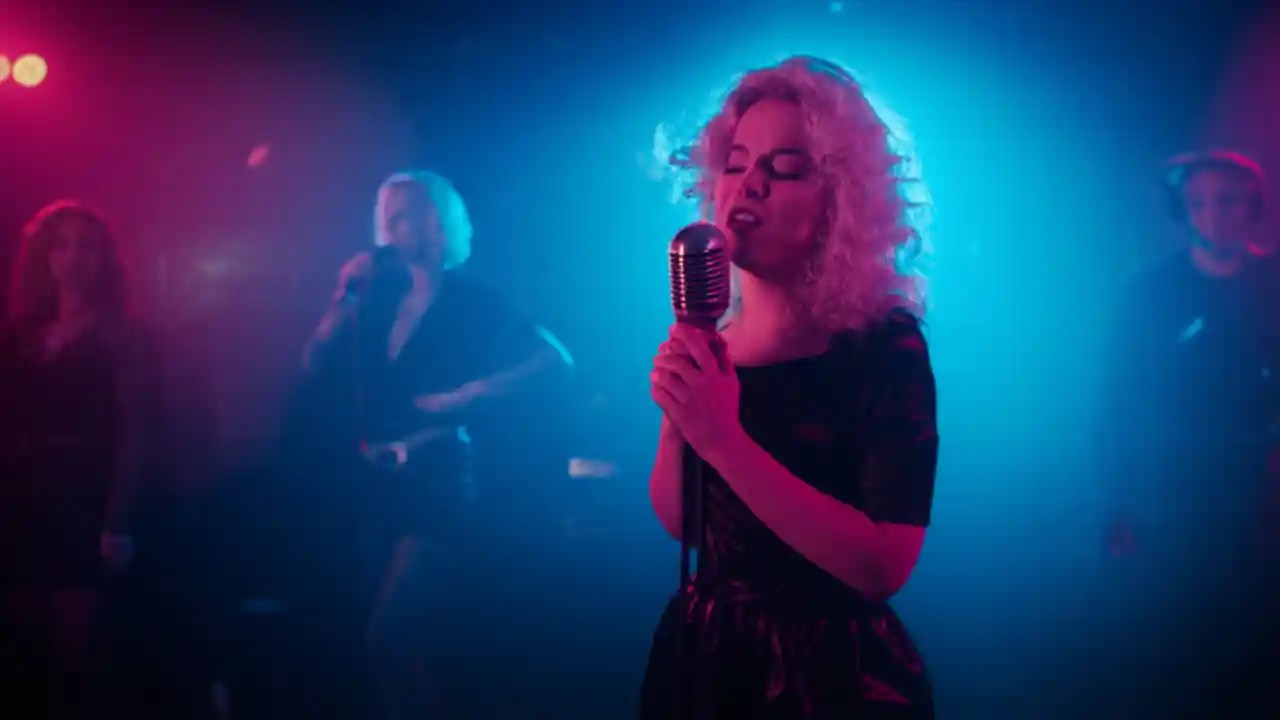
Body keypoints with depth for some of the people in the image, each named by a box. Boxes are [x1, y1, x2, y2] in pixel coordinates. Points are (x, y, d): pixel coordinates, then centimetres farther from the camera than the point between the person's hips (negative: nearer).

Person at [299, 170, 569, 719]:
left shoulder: (469, 301, -4)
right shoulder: (379, 296, 9)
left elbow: (554, 358, -9)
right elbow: (315, 366, 5)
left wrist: (468, 394, -17)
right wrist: (344, 299, -6)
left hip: (436, 484, -6)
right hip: (379, 485, 6)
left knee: (389, 636, -16)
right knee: (405, 640, 11)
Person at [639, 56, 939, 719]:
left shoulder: (885, 346, -15)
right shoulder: (711, 334, 1)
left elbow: (883, 565, -24)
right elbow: (676, 519, 4)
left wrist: (726, 442, -29)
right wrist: (676, 416, -15)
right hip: (703, 653, 5)